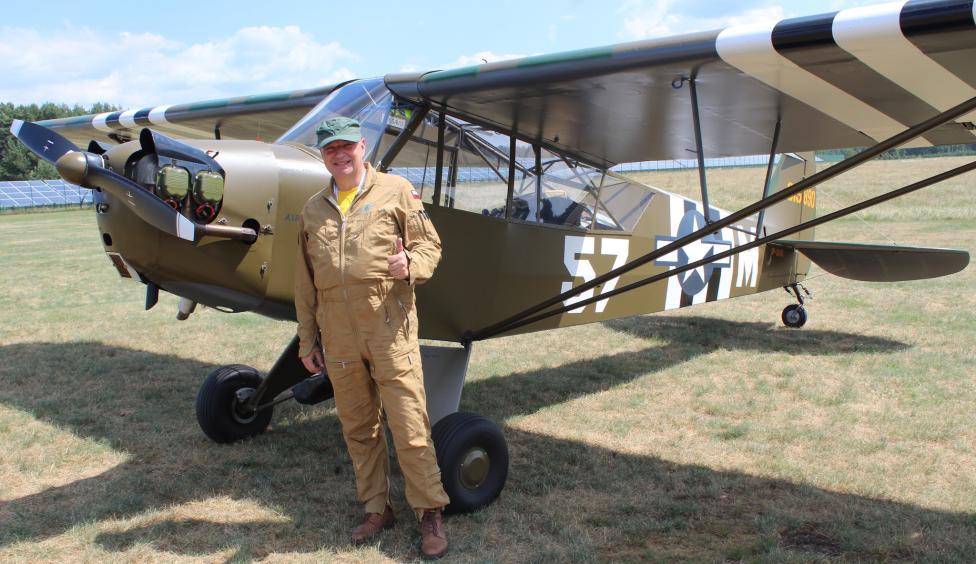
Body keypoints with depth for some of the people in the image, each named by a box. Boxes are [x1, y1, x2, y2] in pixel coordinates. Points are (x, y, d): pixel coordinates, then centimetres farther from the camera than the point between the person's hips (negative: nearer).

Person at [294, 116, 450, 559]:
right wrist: (306, 341, 16)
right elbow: (305, 283, 16)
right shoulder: (313, 211, 14)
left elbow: (429, 244, 3)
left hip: (389, 328, -4)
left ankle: (430, 513, 10)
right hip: (338, 337, 4)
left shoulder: (395, 191, 3)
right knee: (358, 427, 12)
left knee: (409, 425, -4)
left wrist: (409, 265, -21)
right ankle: (377, 509, 27)